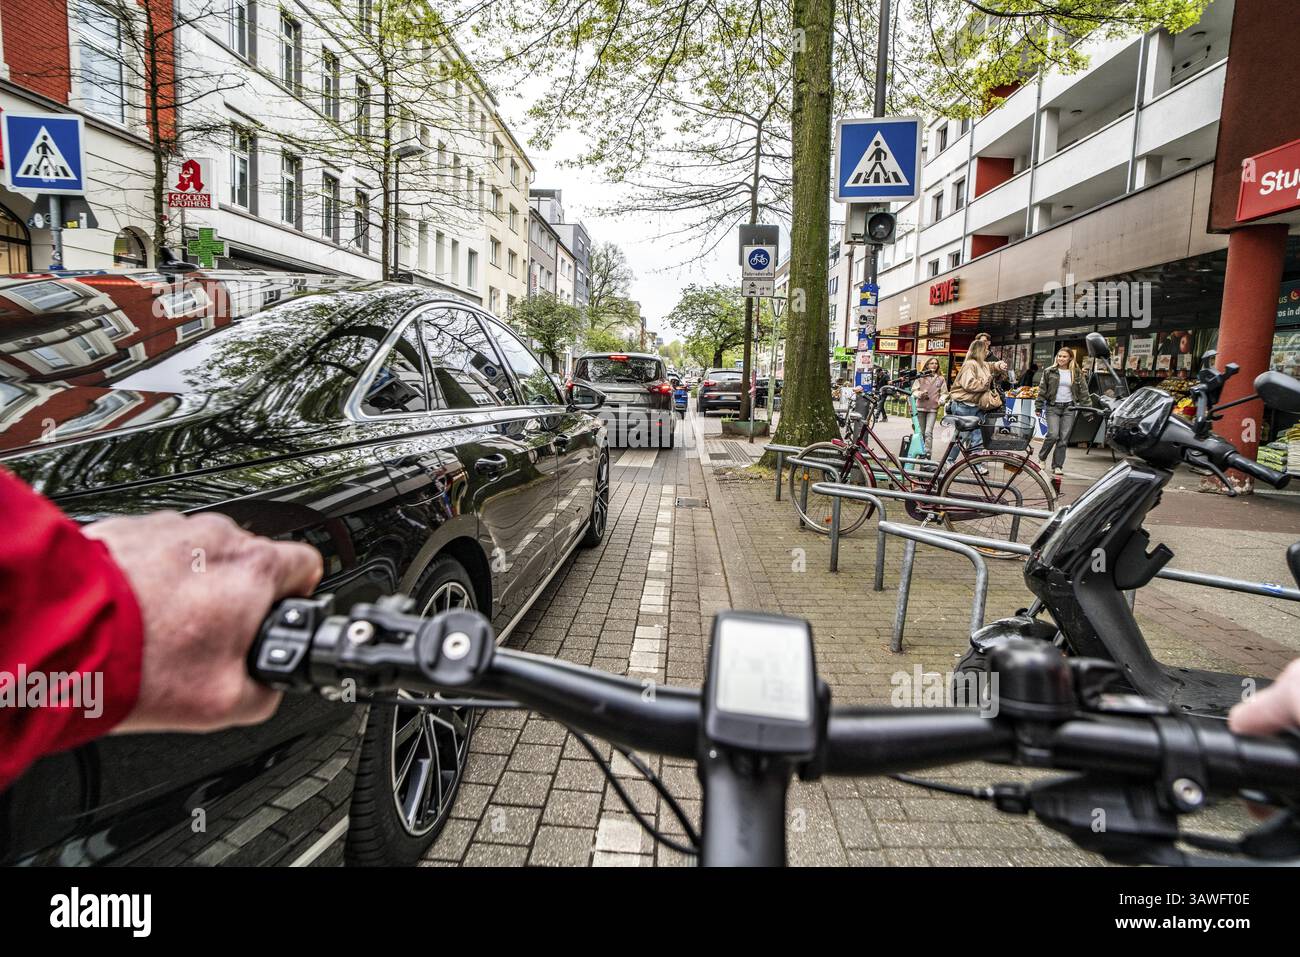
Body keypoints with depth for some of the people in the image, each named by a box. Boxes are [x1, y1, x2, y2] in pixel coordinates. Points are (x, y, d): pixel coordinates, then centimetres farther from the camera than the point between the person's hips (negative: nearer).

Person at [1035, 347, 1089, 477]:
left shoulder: (1077, 373, 7)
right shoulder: (1049, 371, 3)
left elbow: (1083, 392, 8)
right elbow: (1042, 390, 3)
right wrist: (1038, 407, -1)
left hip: (1069, 408, 2)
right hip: (1053, 407, -2)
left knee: (1064, 438, -1)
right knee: (1053, 435, -15)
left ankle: (1057, 466, 7)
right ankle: (1041, 457, 8)